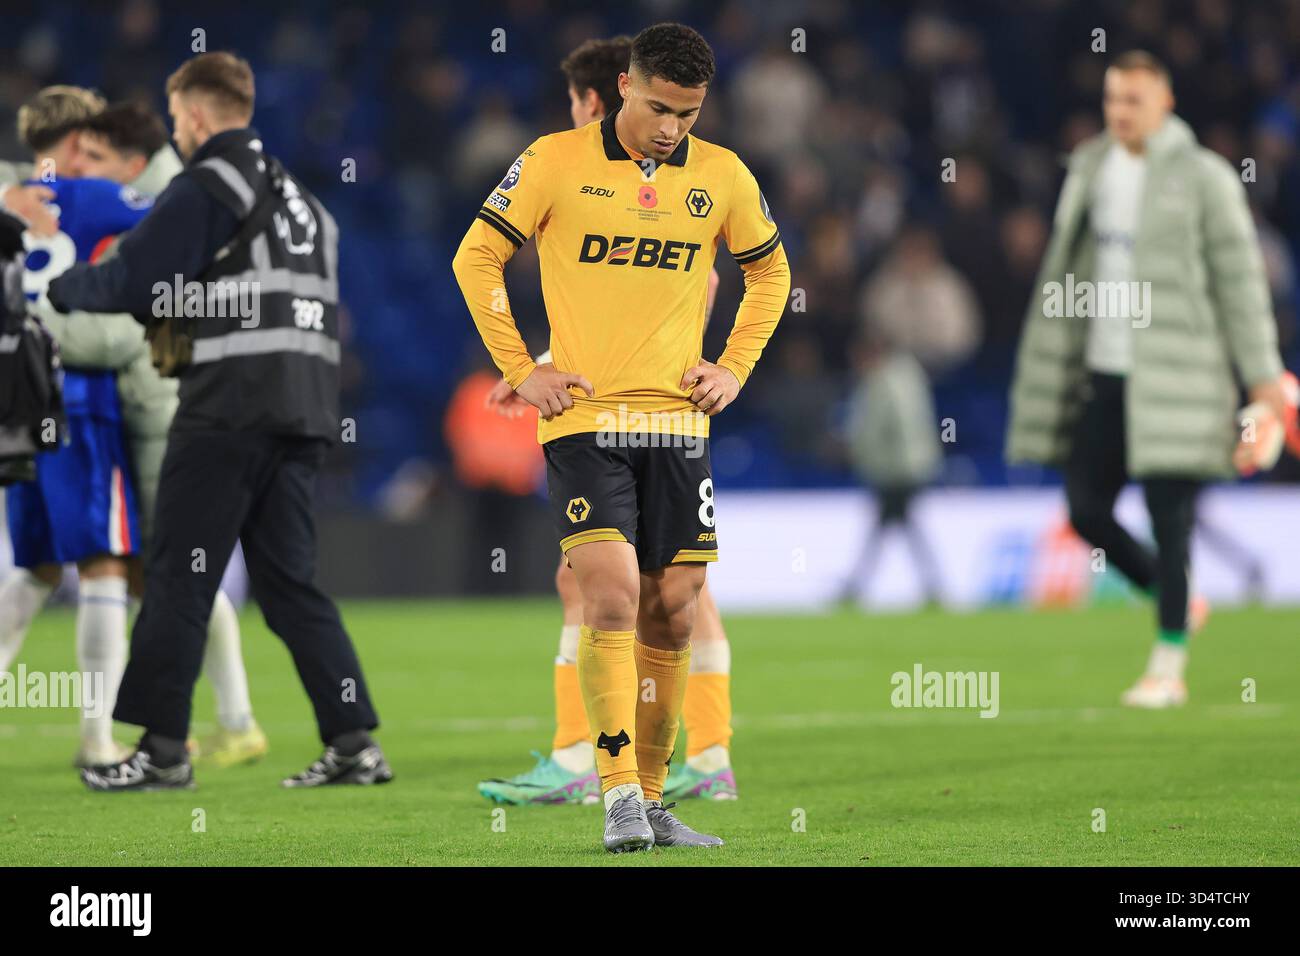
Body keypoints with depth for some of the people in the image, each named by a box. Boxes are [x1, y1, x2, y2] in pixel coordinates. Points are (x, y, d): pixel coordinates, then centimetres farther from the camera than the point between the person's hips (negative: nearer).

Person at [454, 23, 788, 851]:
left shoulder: (723, 176, 5)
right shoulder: (555, 162, -4)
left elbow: (770, 272, 22)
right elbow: (476, 258, 4)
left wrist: (735, 368, 10)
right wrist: (519, 370, -1)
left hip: (678, 419, 4)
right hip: (584, 416, -4)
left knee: (672, 612, 4)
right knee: (611, 596, -16)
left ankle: (652, 799, 15)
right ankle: (619, 794, -14)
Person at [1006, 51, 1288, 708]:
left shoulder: (1204, 179, -6)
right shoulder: (1090, 169, 11)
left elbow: (1239, 278, -6)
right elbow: (1069, 269, 18)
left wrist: (1261, 374, -8)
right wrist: (1048, 371, 19)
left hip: (1173, 378, -6)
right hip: (1104, 375, 6)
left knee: (1170, 521, -5)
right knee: (1087, 511, 5)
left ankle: (1168, 666, 3)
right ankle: (1178, 602, 28)